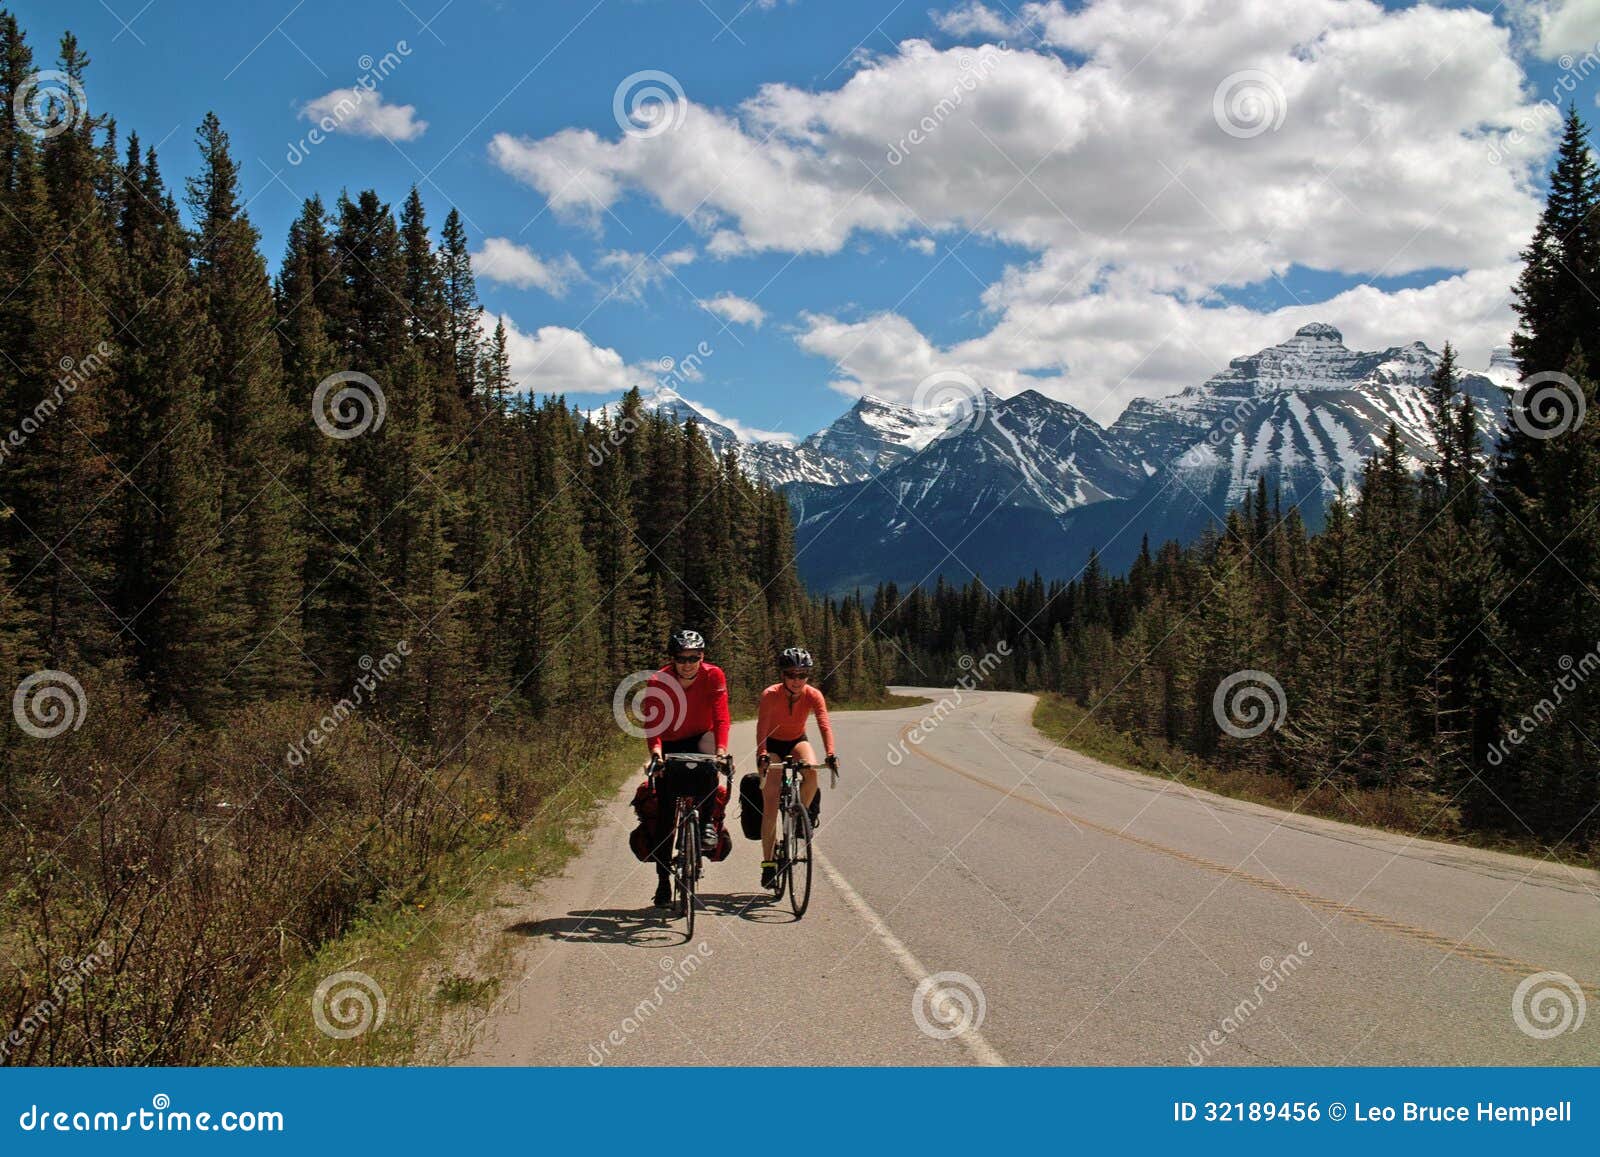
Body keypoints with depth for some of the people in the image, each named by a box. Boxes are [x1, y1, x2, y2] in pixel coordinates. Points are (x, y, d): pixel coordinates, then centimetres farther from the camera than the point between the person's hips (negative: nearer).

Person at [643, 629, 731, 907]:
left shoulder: (714, 676, -18)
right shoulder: (658, 682, -19)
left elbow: (721, 717, -24)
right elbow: (652, 723, -25)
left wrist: (721, 748, -39)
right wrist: (655, 750, -43)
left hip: (700, 740, 0)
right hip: (671, 747, 0)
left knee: (708, 767, -37)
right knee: (665, 814, -3)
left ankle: (707, 822, -18)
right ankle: (663, 880, 7)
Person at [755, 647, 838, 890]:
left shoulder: (813, 696, -21)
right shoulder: (771, 695, -27)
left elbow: (825, 725, -33)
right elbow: (762, 728, -37)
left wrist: (831, 754, -49)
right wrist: (762, 754, -54)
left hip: (797, 742, 2)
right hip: (773, 744, -2)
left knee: (811, 771, -33)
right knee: (770, 806, -10)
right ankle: (768, 864, 0)